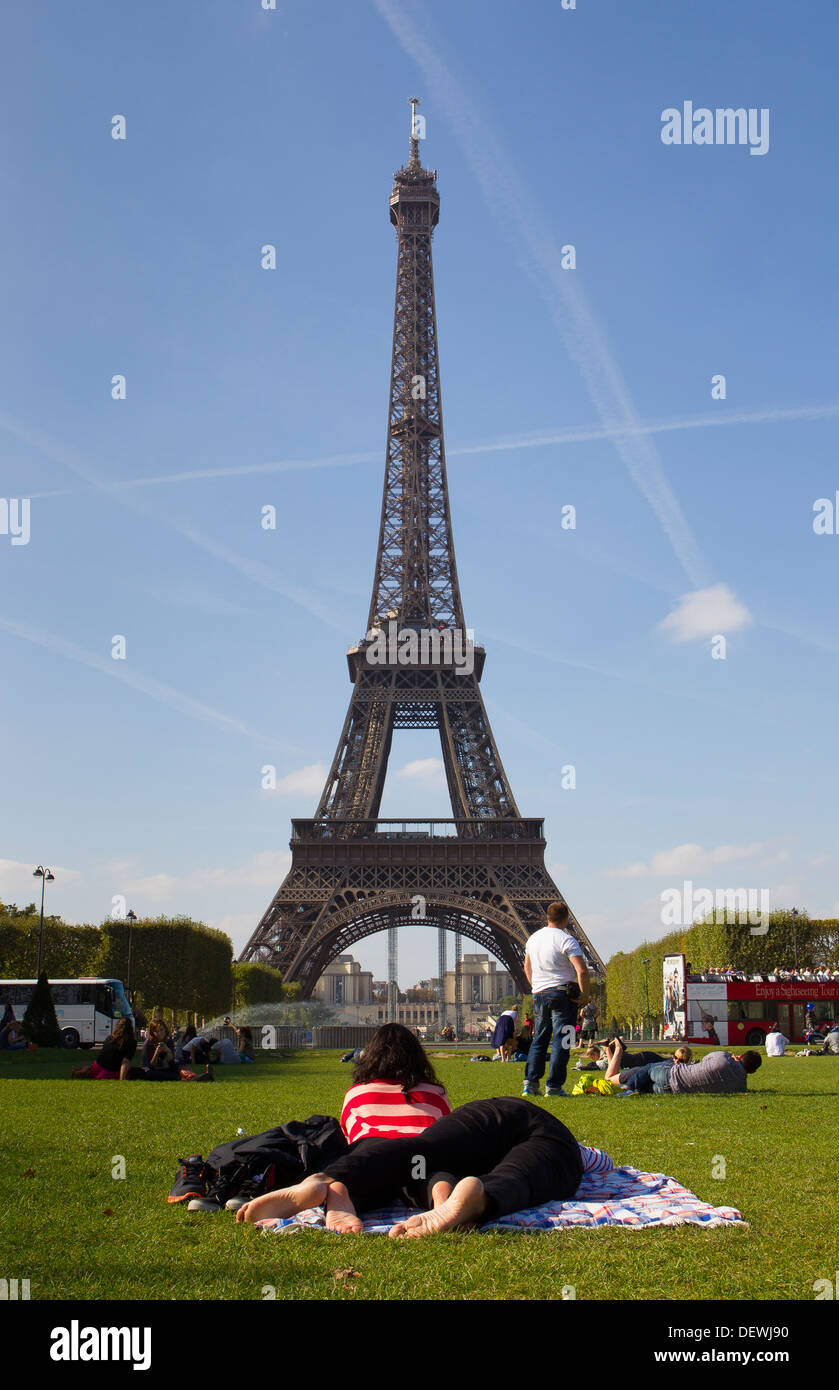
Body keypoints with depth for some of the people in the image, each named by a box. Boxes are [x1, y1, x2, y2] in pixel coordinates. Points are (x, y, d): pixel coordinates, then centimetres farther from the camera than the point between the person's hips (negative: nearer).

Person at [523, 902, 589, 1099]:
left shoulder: (533, 938, 10)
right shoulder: (566, 940, -13)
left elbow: (527, 967, 22)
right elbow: (582, 970, -20)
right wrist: (585, 995, -10)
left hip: (539, 994, 6)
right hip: (562, 994, -6)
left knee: (539, 1039, 14)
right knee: (561, 1041, -1)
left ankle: (530, 1082, 9)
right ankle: (554, 1086, -2)